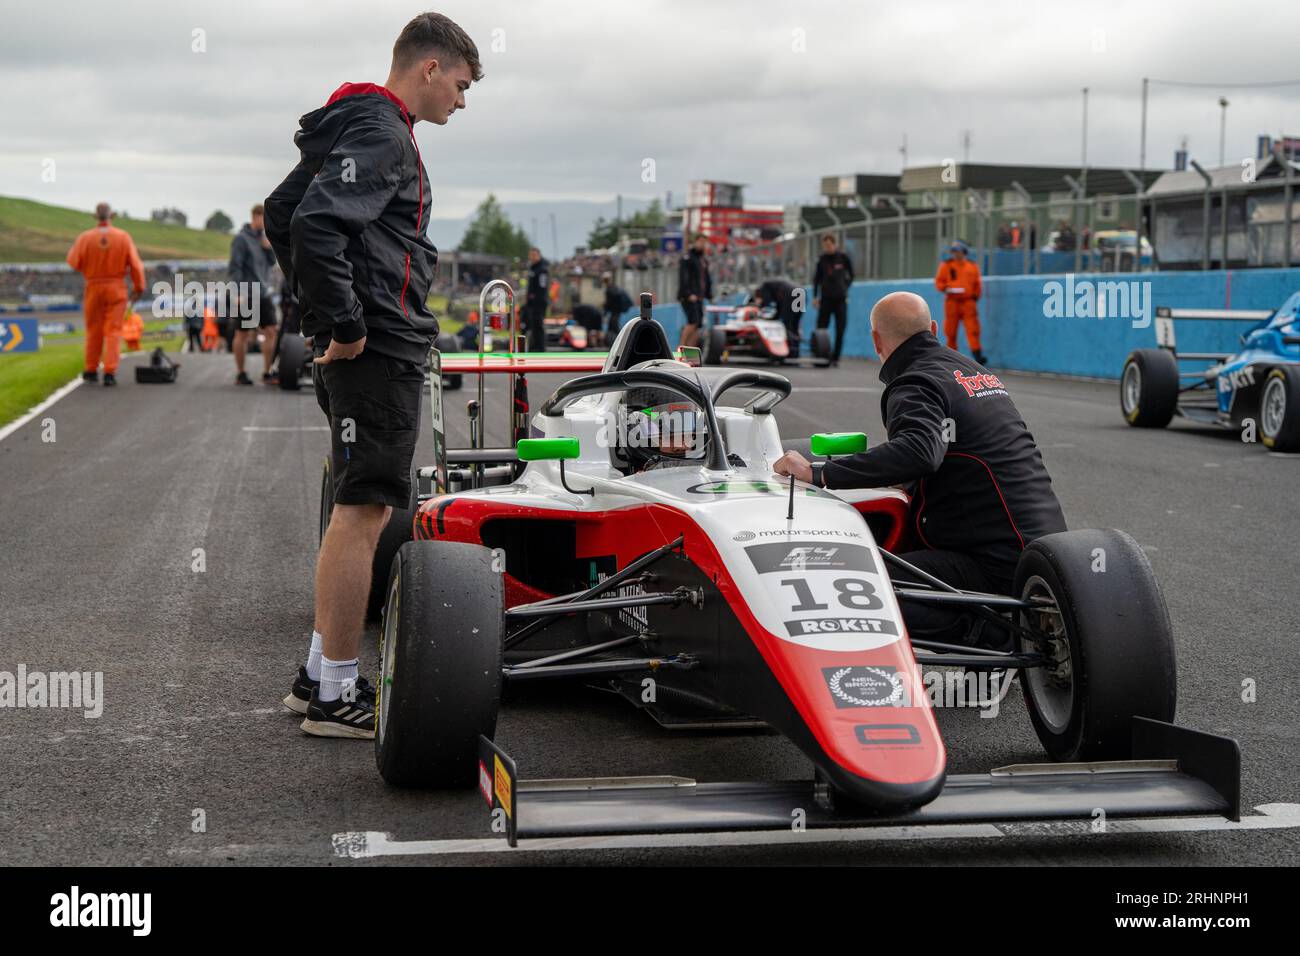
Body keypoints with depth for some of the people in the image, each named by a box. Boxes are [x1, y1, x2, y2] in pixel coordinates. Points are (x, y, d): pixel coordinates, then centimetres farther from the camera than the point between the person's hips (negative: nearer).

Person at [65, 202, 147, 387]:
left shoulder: (85, 238, -8)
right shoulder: (123, 237, -8)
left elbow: (74, 263, -1)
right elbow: (135, 265, -9)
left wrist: (75, 248, 17)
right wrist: (139, 286, 4)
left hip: (93, 288, 1)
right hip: (116, 288, -1)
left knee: (93, 331, 15)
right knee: (113, 332, -1)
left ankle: (91, 371, 24)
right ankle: (110, 373, -11)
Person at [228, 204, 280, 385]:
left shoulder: (264, 237, 12)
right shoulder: (241, 239, -8)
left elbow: (272, 261, 12)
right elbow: (235, 268, -12)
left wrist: (268, 246, -6)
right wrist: (239, 293, -17)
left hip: (264, 294, 7)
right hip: (247, 295, -7)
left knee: (271, 332, 0)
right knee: (242, 334, 2)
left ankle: (267, 372, 6)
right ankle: (241, 374, 10)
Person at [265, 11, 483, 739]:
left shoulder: (361, 128, 18)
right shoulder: (381, 134, -13)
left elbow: (281, 214, 25)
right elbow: (312, 225, -27)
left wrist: (324, 310, 22)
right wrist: (344, 323, -19)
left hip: (367, 349, 10)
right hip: (379, 350, -10)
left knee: (364, 510, 15)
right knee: (362, 512, -6)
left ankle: (321, 675, 22)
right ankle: (336, 696, 0)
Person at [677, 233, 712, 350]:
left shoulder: (704, 260, 19)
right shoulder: (687, 258, -6)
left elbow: (707, 279, 25)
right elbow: (682, 278, -15)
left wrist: (709, 295, 15)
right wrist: (688, 294, -23)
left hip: (699, 298, 8)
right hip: (688, 297, -8)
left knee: (697, 327, 1)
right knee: (693, 322, -21)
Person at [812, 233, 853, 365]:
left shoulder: (843, 258, -1)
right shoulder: (822, 259, 4)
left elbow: (851, 275, 12)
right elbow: (817, 278, 9)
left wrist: (845, 288, 4)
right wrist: (815, 296, 3)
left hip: (841, 299, -1)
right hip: (826, 298, 1)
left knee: (840, 331, -2)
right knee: (820, 329, -5)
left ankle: (835, 358, 4)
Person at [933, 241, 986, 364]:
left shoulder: (972, 266, 12)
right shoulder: (946, 265, 8)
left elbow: (977, 285, 18)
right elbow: (938, 281, 7)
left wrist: (975, 296, 7)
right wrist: (945, 288, -10)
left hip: (968, 301, 0)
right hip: (952, 301, 0)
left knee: (972, 329, -10)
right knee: (951, 330, 1)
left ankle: (977, 354, -16)